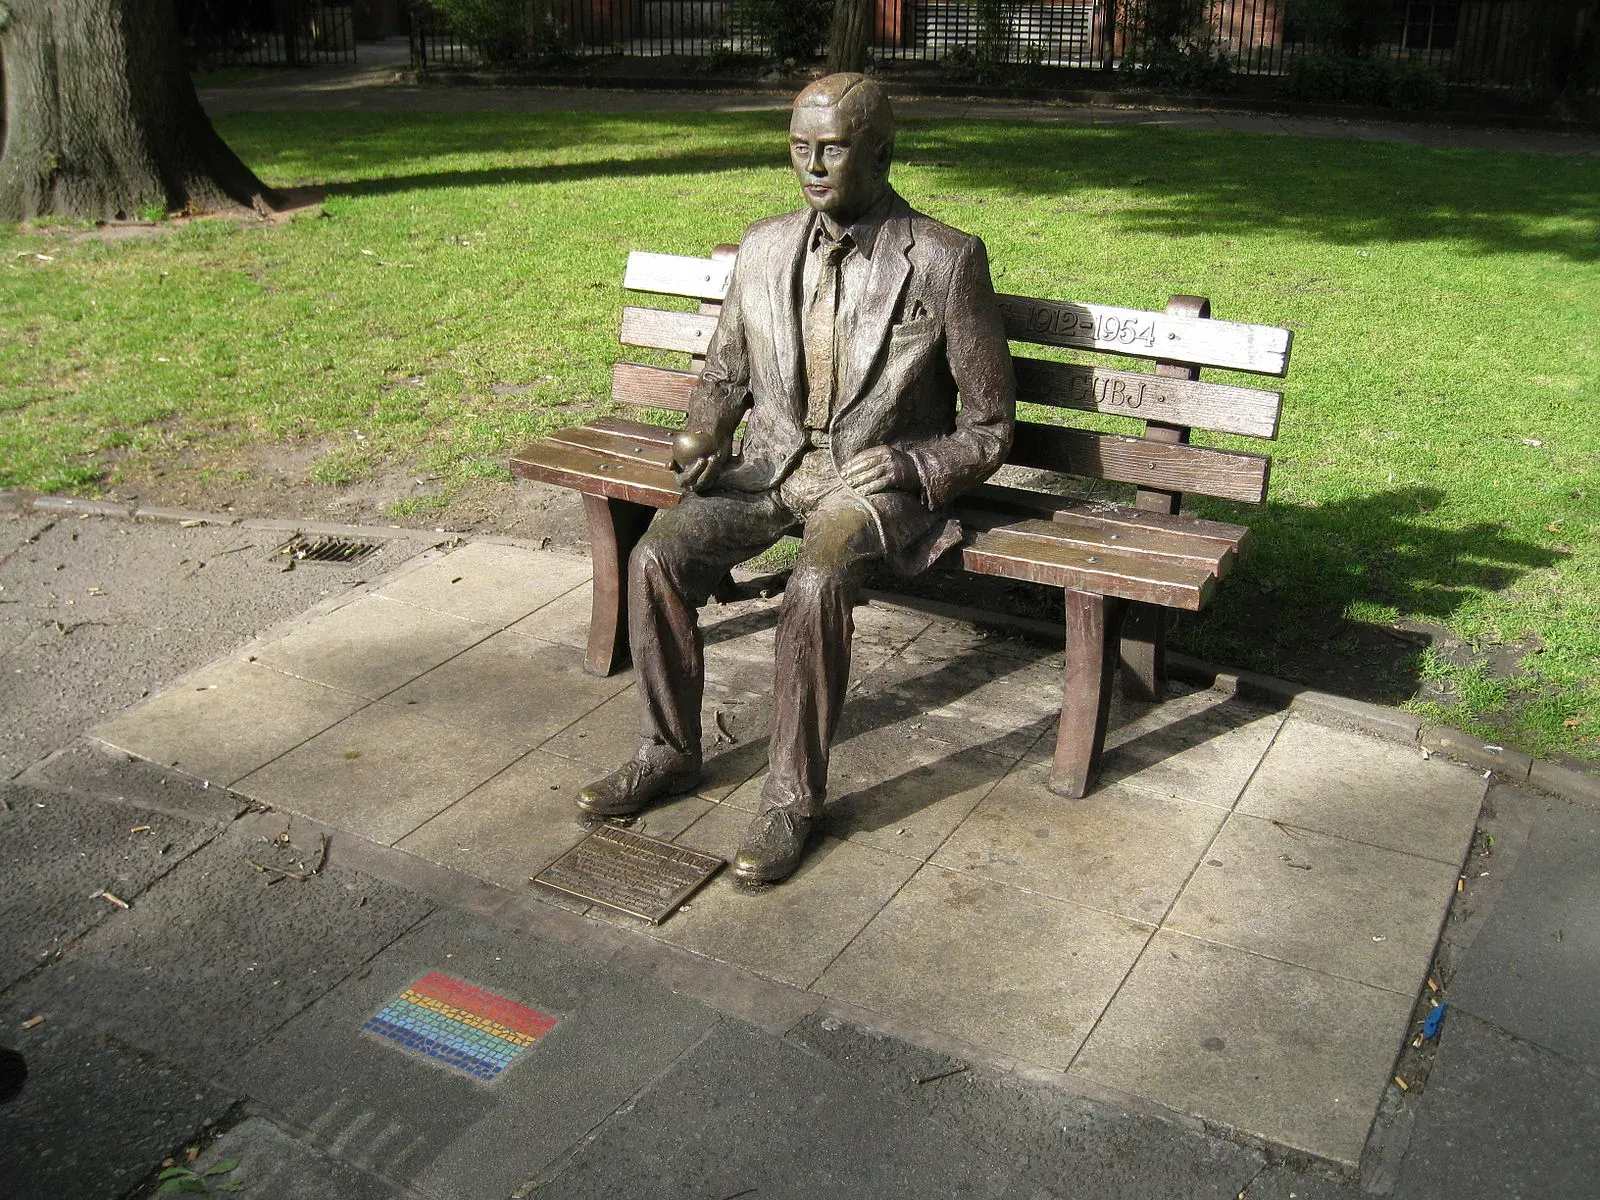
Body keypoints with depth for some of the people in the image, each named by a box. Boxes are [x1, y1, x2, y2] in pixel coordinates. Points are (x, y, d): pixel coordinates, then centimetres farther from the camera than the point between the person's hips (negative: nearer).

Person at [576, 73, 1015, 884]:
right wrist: (705, 431, -4)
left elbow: (989, 428, -4)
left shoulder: (945, 261, -8)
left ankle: (793, 795, -16)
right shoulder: (763, 248, 6)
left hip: (874, 479, -4)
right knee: (656, 556, -20)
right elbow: (724, 369, 18)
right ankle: (670, 752, 1)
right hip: (770, 466, 5)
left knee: (816, 584, -35)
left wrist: (904, 465, -19)